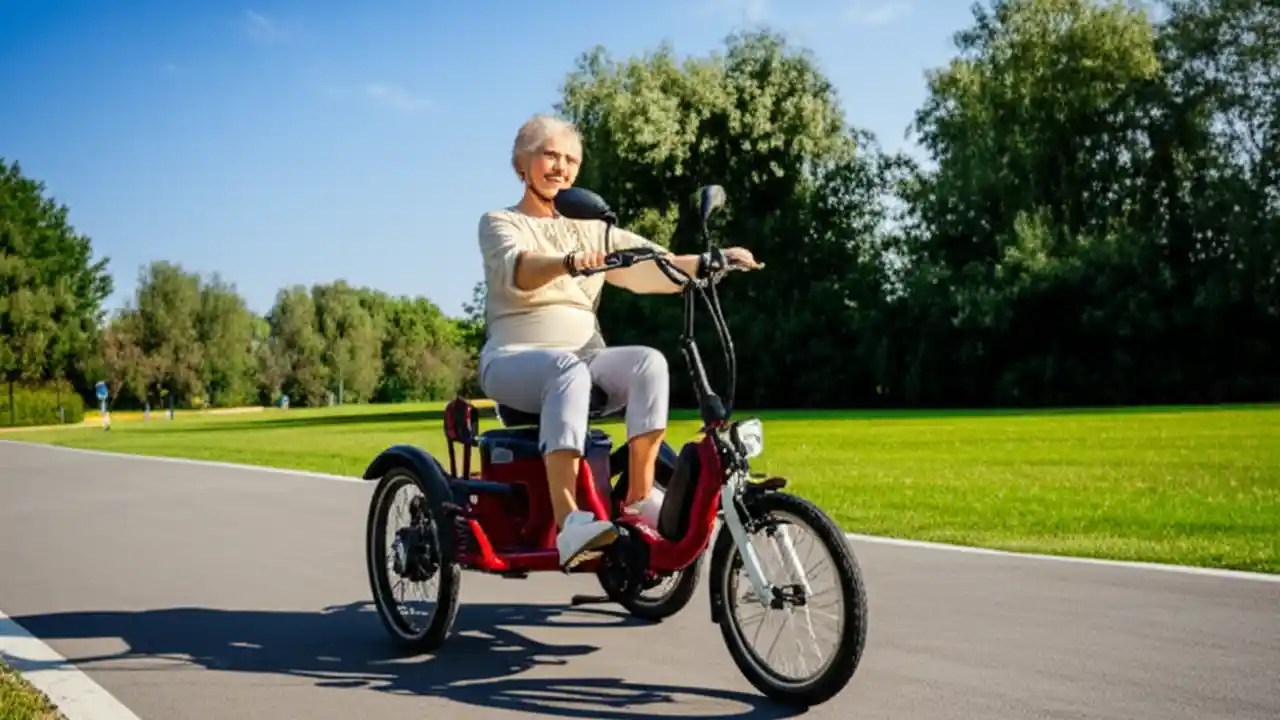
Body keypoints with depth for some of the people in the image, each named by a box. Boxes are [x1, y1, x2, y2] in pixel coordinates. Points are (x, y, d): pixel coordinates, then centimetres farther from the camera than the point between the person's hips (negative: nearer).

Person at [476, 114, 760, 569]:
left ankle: (640, 495, -22)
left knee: (649, 362, -25)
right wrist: (570, 263, -40)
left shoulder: (591, 229, 18)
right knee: (569, 370, -38)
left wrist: (715, 260, -9)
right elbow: (519, 270, -19)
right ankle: (568, 523, -47)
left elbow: (656, 268, 8)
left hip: (585, 353, 4)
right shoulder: (499, 223, 5)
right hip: (515, 357, -4)